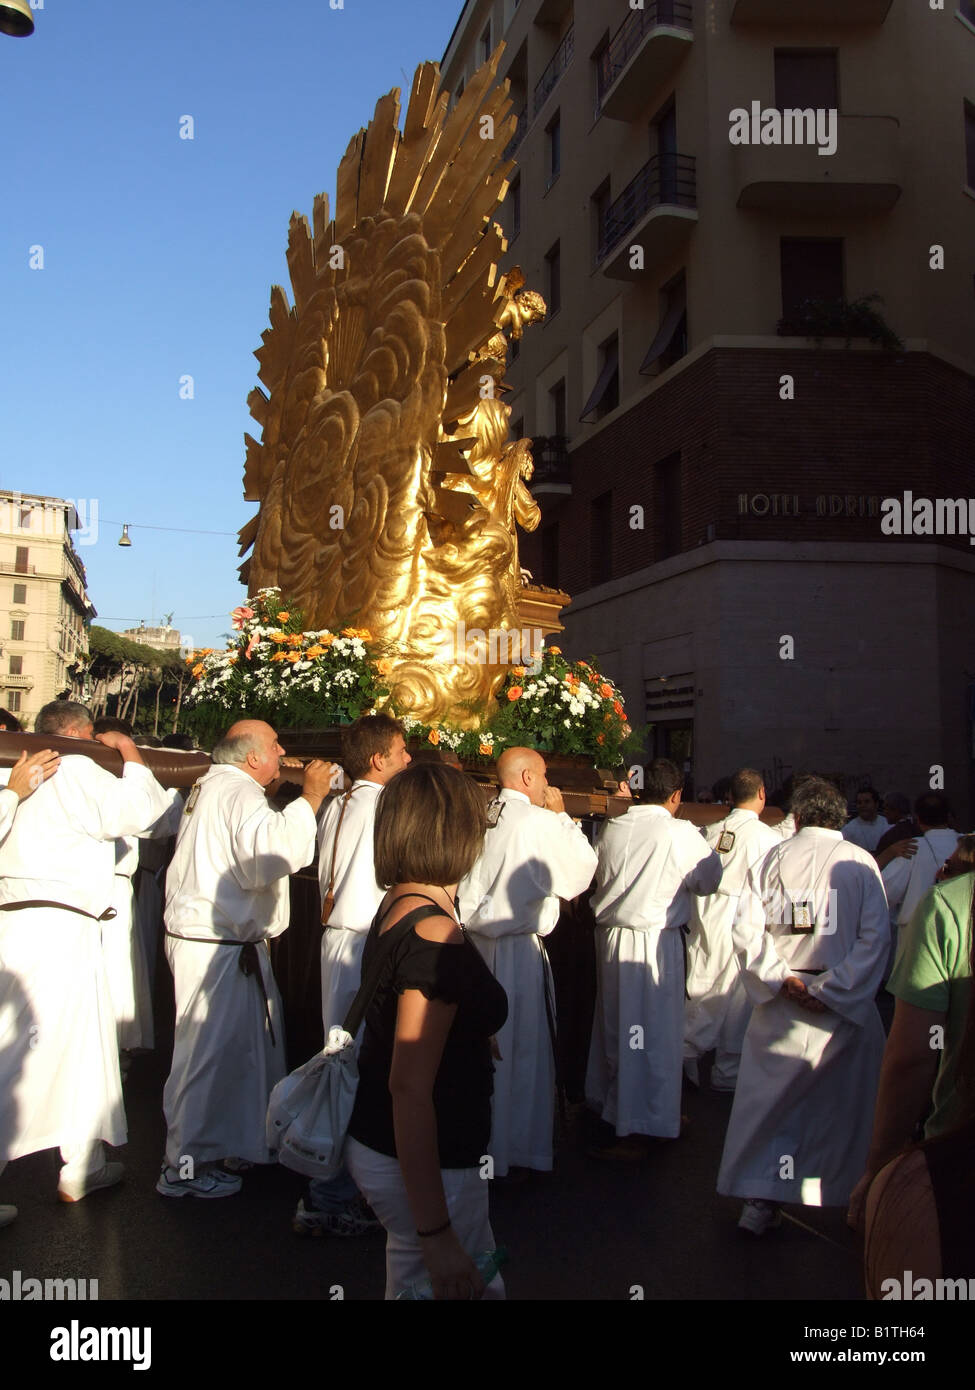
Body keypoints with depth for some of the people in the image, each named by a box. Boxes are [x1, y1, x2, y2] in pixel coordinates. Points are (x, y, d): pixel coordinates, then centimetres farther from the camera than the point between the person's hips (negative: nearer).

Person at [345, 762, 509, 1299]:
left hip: (377, 1145, 9)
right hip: (425, 1168, -9)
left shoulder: (394, 906, 3)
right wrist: (436, 1233, -25)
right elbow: (410, 1088, -27)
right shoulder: (437, 936, -25)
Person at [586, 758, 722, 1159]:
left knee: (613, 1025, 19)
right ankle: (637, 1130, 7)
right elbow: (710, 880, 0)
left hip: (610, 937, 5)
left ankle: (606, 1102, 33)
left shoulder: (611, 829, -2)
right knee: (653, 1032, 3)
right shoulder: (682, 834, -13)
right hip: (656, 941, -5)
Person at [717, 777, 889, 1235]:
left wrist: (781, 979, -9)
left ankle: (761, 1198, 6)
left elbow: (746, 930, -8)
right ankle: (852, 1195, 28)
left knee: (770, 1096, 8)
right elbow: (875, 936, -12)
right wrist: (832, 989, -13)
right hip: (845, 1006, -1)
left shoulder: (770, 861, 1)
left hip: (780, 1005, 1)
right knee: (844, 1102, 15)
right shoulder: (861, 863, -4)